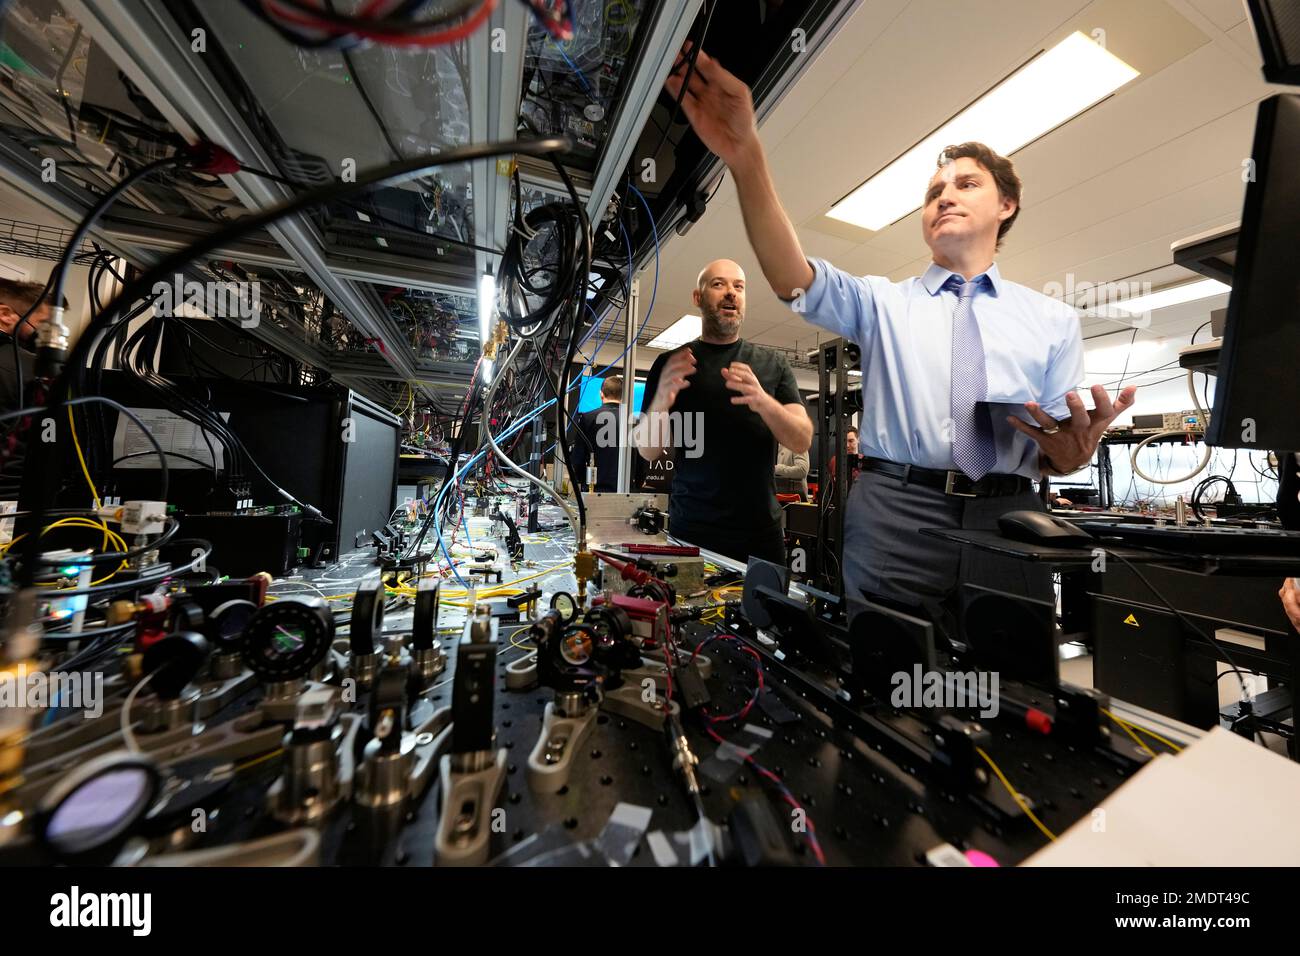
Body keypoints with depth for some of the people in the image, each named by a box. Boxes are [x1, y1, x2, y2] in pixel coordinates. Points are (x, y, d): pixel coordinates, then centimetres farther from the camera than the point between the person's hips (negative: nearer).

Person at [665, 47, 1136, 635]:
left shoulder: (1054, 320, 16)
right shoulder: (882, 301, 12)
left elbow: (1058, 453, 13)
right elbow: (796, 281, -9)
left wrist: (1072, 453, -12)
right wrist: (745, 158, -21)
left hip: (1006, 521, 3)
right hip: (894, 518, -2)